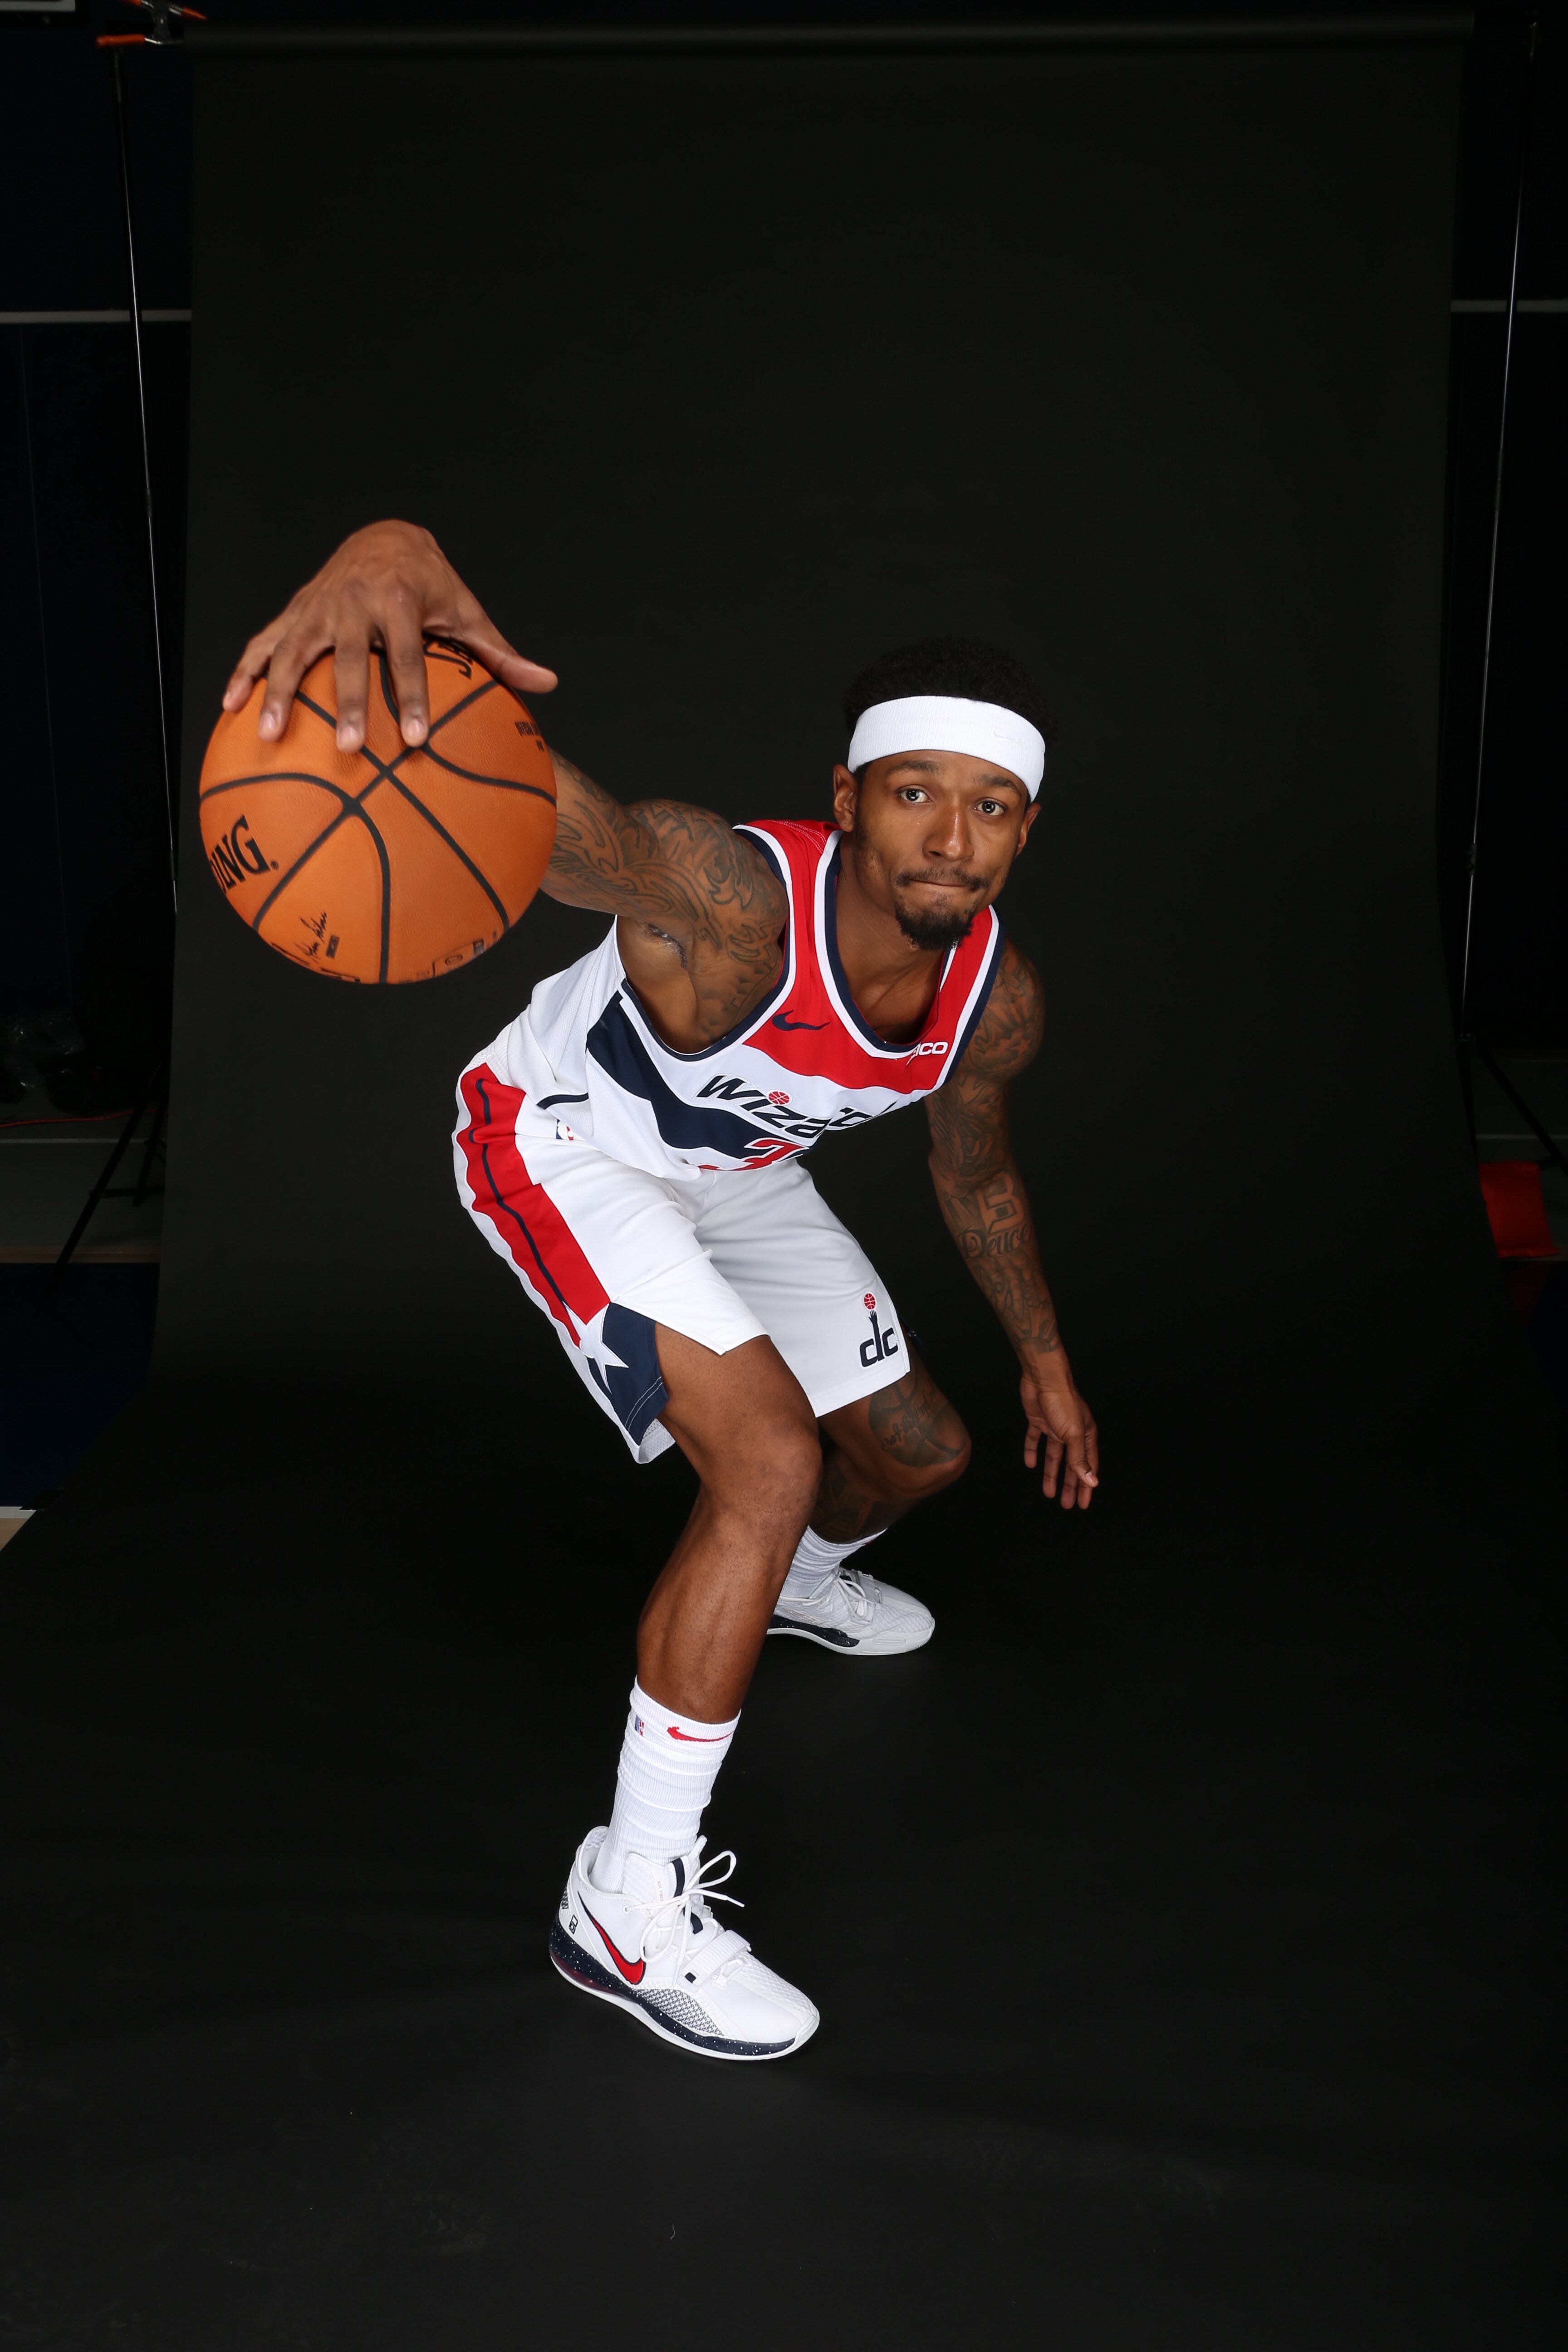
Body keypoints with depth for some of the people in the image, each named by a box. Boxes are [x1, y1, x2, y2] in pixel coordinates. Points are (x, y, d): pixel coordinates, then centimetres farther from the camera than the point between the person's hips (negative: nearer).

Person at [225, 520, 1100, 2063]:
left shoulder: (999, 998, -18)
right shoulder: (730, 901, -40)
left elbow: (973, 1171, 4)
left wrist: (1043, 1359, 14)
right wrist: (393, 553, -78)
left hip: (737, 1175, 7)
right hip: (567, 1143, -7)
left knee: (917, 1450, 15)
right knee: (771, 1464, -24)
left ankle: (801, 1581, 55)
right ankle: (629, 1906, -11)